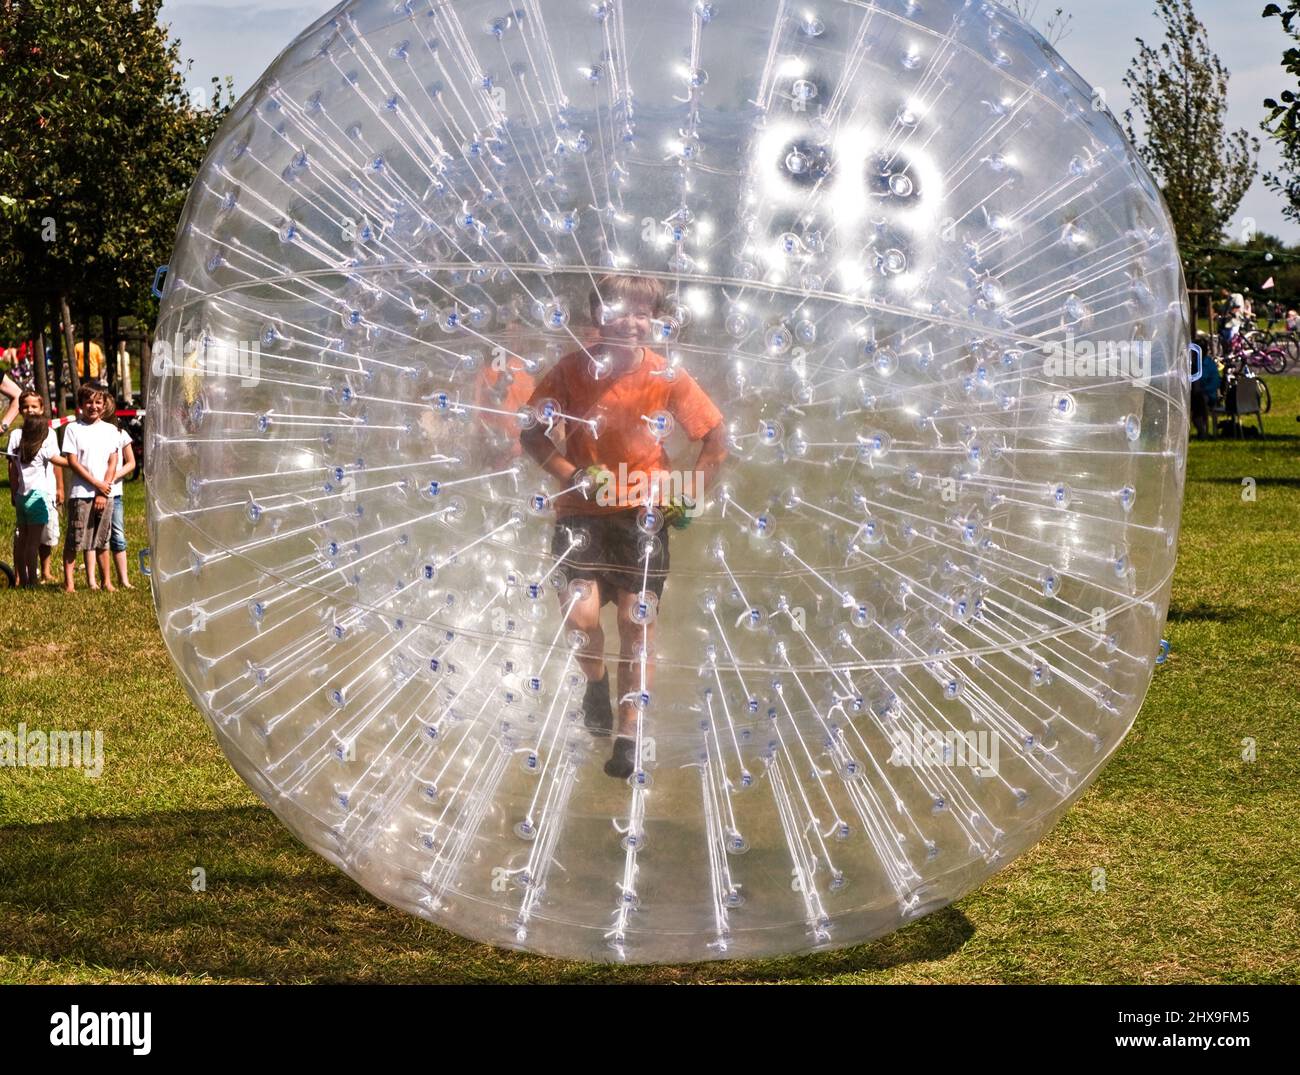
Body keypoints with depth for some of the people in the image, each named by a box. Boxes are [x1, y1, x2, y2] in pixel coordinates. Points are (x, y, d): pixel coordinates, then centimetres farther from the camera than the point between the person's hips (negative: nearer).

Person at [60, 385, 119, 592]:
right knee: (75, 540, -2)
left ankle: (105, 580, 12)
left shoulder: (110, 429, 10)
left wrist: (103, 492, -4)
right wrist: (97, 484, -10)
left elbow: (113, 462, 5)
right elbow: (72, 462, -4)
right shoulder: (73, 429, 2)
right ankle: (68, 581, 3)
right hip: (80, 493, -3)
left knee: (101, 540, 7)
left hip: (105, 493, 3)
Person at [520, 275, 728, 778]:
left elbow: (715, 439, 3)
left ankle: (628, 737, 11)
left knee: (637, 619, -1)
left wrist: (689, 495, -5)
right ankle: (596, 682, 20)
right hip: (584, 509, 0)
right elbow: (533, 434, -1)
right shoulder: (571, 370, -10)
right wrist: (571, 475, -15)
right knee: (580, 613, -14)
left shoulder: (668, 378, -9)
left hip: (644, 510, 0)